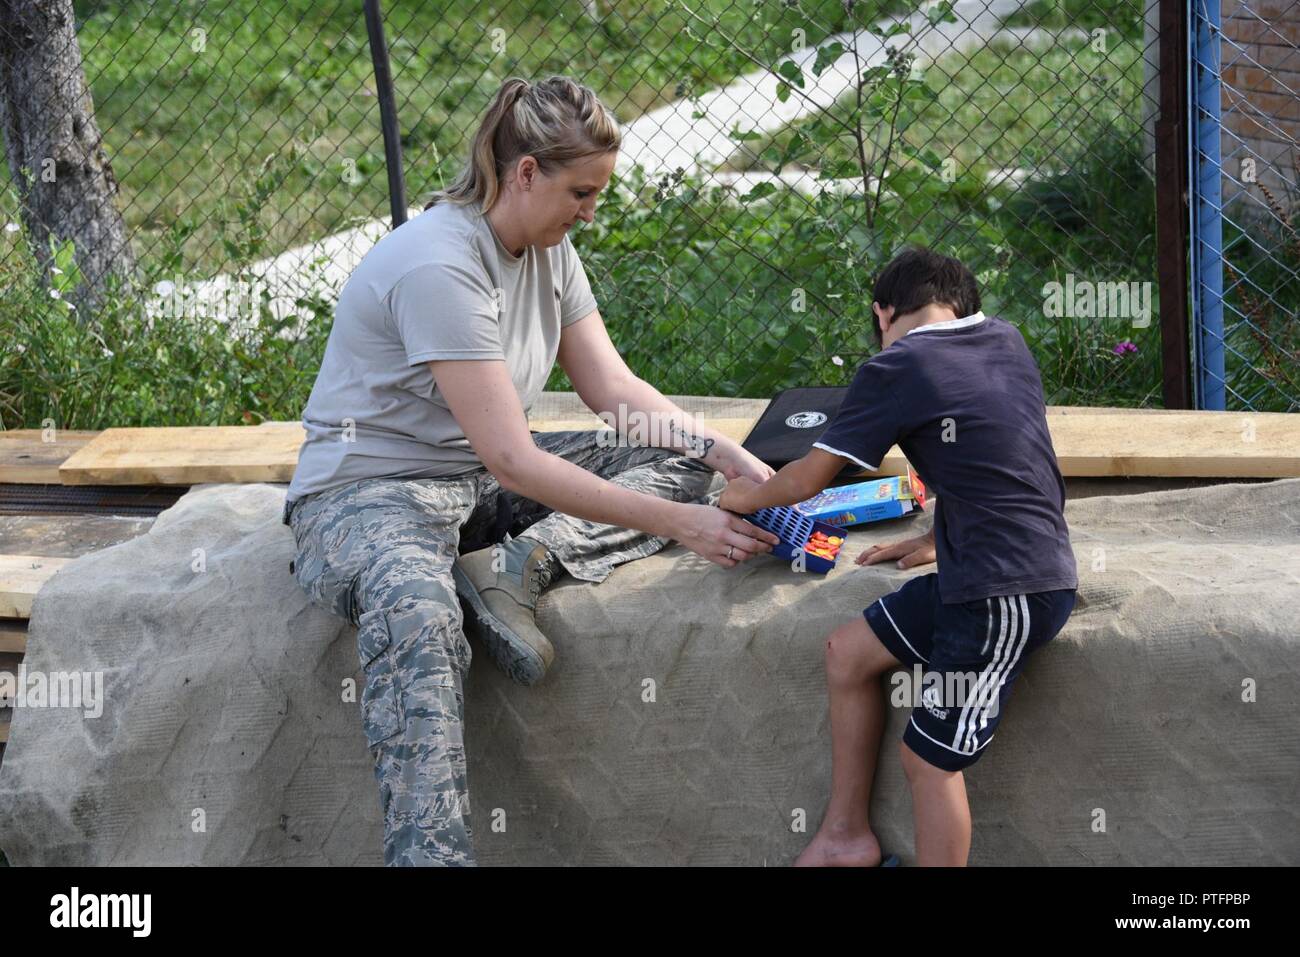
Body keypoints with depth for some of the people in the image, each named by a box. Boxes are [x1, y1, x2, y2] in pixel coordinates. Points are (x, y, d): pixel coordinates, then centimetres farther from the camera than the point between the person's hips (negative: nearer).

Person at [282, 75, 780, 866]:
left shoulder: (549, 250, 2)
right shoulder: (438, 267, -25)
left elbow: (614, 388, 6)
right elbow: (514, 462, -28)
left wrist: (735, 460, -8)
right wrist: (677, 523, -29)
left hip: (480, 475, 9)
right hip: (371, 492, -9)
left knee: (691, 463, -4)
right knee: (417, 618, -43)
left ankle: (520, 565, -24)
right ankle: (431, 851, -49)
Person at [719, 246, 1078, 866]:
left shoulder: (893, 371, -8)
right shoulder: (1006, 341, 12)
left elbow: (807, 479, 0)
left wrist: (748, 495, 19)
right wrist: (935, 541, 28)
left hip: (1006, 594, -9)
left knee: (931, 756, 1)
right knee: (848, 651, 15)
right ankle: (844, 836, 24)